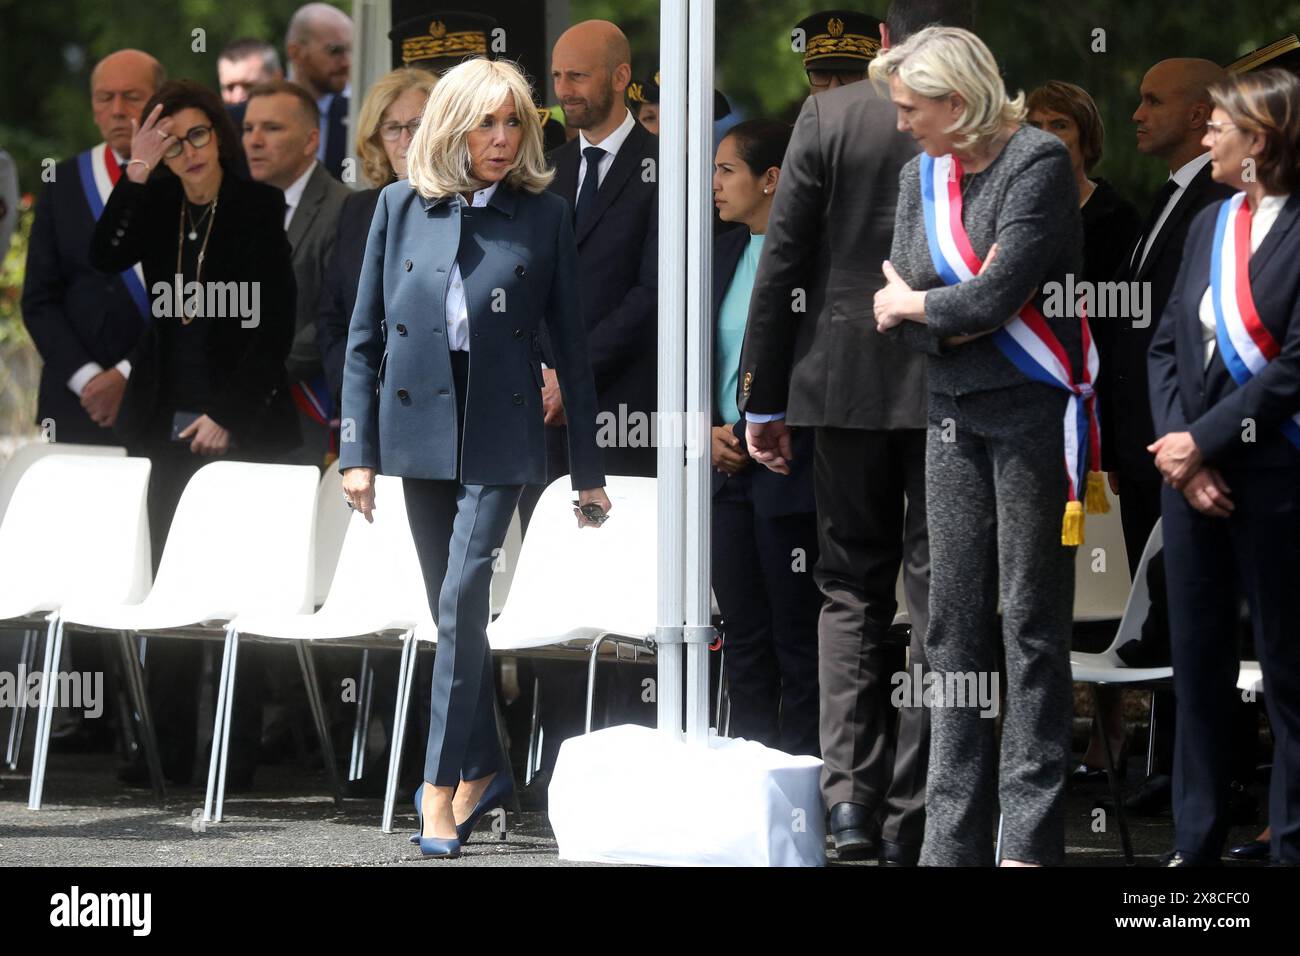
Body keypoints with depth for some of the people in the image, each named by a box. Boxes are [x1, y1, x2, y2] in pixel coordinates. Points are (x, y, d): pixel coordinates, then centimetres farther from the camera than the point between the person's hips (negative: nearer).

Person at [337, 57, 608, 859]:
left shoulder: (544, 217, 1)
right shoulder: (402, 206, 4)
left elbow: (570, 344, 4)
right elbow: (365, 333, 6)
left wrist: (589, 469, 5)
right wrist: (358, 448, 0)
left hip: (499, 434, -3)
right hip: (420, 427, 3)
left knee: (463, 598, -14)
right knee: (455, 609, 10)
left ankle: (444, 781, -11)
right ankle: (484, 766, 22)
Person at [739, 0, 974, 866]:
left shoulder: (828, 117, -2)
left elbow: (782, 265, -1)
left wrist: (763, 397, 5)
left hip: (845, 382, 1)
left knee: (851, 589, 11)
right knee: (940, 600, 5)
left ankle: (850, 793, -3)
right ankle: (912, 818, 4)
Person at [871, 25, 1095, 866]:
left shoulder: (1038, 163, -10)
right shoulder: (922, 176, 11)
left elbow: (995, 298, -19)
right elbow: (894, 309, 7)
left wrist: (914, 305, -2)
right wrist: (961, 310, -11)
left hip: (1035, 415, -7)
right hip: (955, 417, 7)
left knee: (1033, 623, -5)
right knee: (956, 624, 6)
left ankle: (1031, 837, -3)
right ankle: (953, 839, 9)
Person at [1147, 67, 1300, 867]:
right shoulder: (1211, 226, 11)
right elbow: (1169, 344, 9)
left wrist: (1203, 442, -14)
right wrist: (1176, 446, -5)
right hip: (1190, 472, 7)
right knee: (1198, 661, 10)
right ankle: (1197, 844, 16)